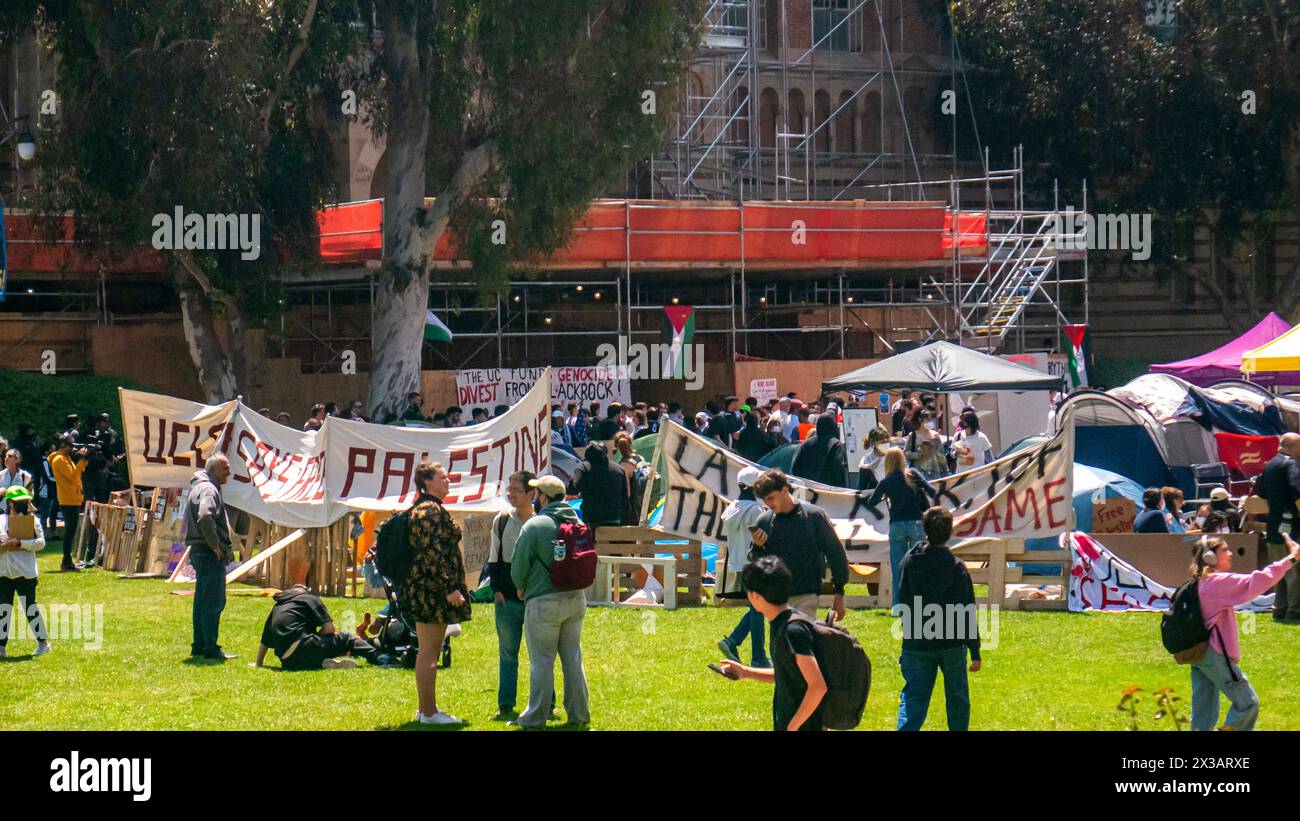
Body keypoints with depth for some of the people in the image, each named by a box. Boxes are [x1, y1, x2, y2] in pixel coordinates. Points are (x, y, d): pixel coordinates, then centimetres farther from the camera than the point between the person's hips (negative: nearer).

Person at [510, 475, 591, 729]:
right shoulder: (577, 524, 6)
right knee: (573, 659, 13)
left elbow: (519, 566, -9)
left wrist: (521, 588, 10)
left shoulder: (534, 526, -13)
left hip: (544, 602, -6)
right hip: (576, 597, 6)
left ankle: (535, 717, 4)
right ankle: (578, 714, 17)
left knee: (542, 662, 0)